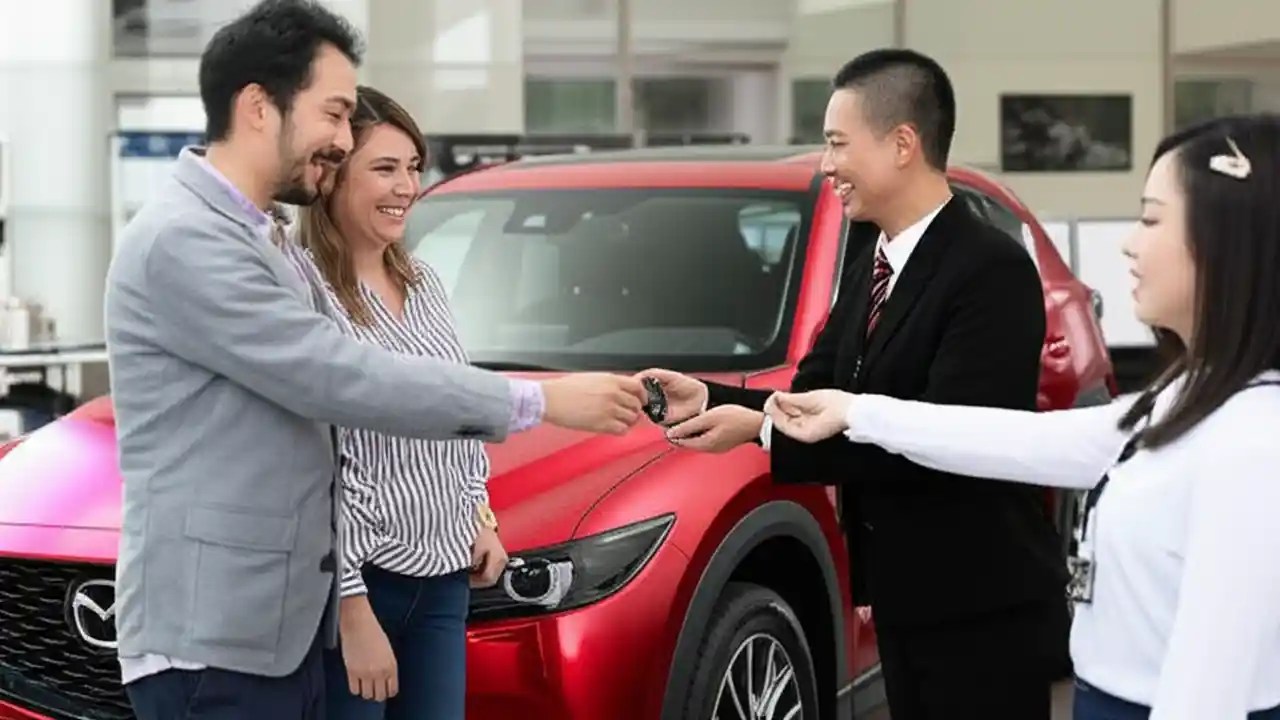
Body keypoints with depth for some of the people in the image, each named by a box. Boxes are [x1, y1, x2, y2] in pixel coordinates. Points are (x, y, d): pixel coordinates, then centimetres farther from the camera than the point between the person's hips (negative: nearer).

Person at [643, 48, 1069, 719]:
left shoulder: (992, 270, -19)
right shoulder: (870, 270, 11)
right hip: (907, 603, 9)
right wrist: (712, 399, -9)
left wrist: (761, 430, -25)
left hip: (983, 612, -9)